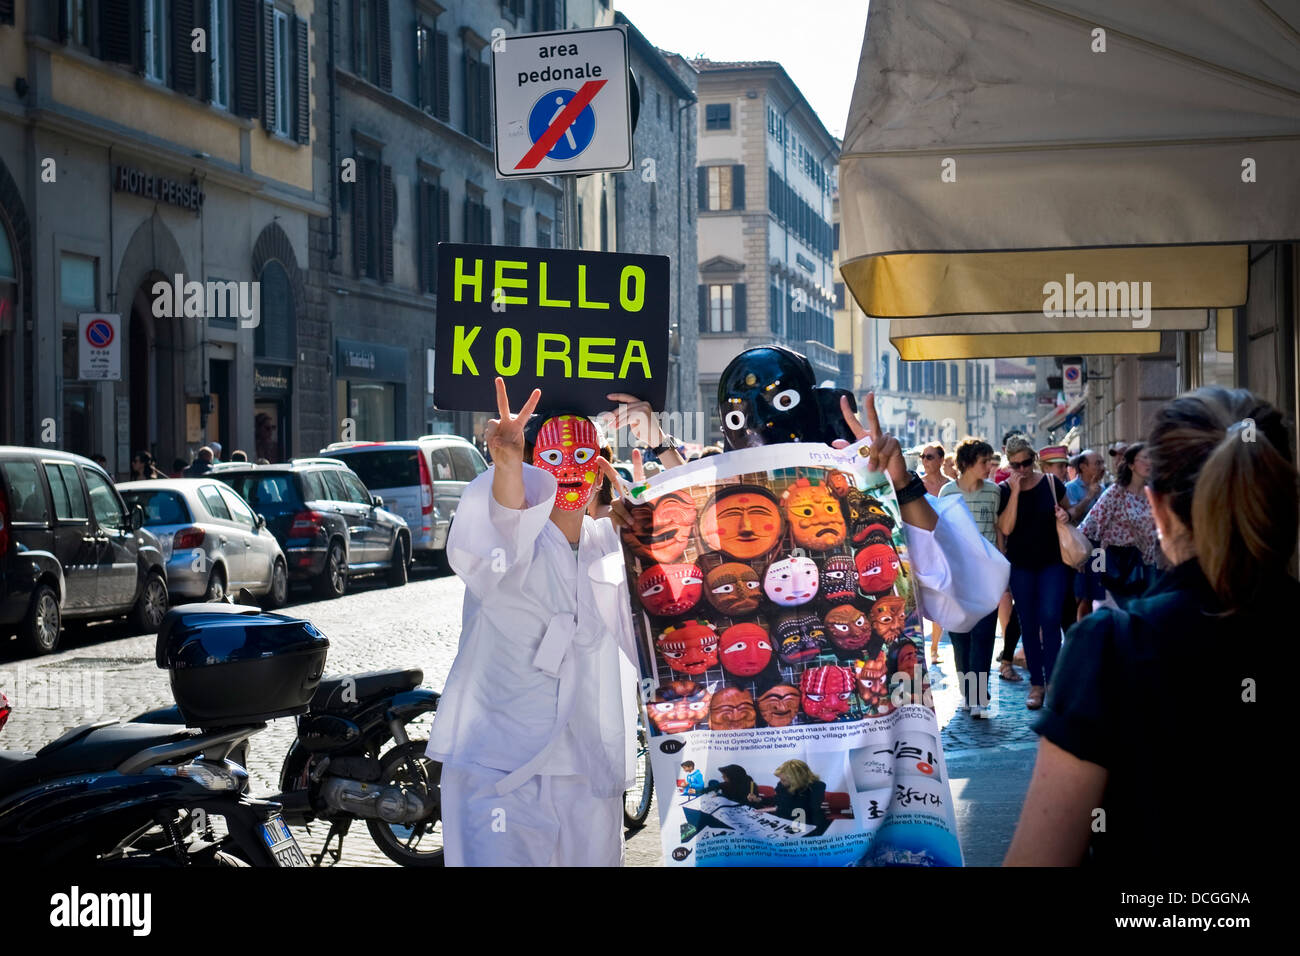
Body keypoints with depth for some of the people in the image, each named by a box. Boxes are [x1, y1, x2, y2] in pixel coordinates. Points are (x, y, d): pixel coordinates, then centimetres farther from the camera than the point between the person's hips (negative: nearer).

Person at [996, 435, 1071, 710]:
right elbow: (1005, 528, -15)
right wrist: (1015, 492, -19)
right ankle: (1036, 683, 12)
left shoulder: (1051, 483, -2)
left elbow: (1068, 511, 13)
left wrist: (1065, 516, -11)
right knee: (1028, 625, 5)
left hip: (1052, 563, -1)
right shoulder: (1003, 490, -3)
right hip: (1021, 565, 1)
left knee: (1050, 619, -11)